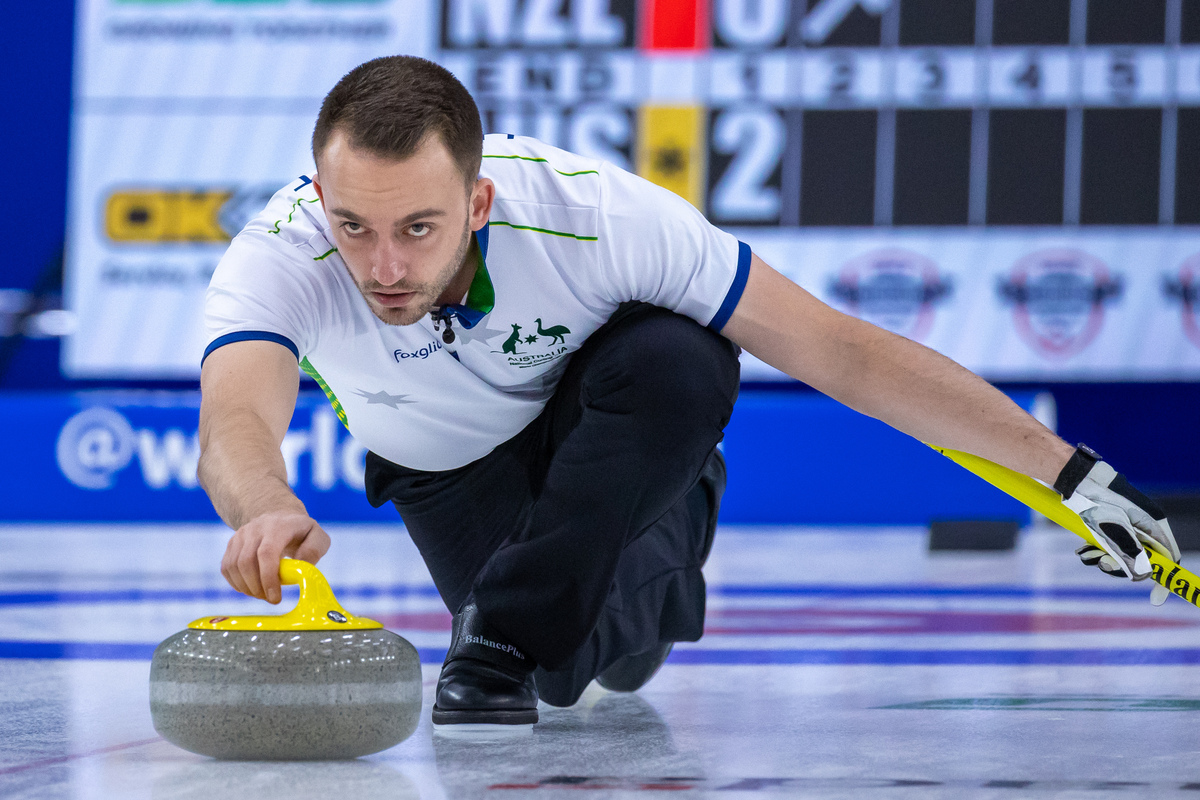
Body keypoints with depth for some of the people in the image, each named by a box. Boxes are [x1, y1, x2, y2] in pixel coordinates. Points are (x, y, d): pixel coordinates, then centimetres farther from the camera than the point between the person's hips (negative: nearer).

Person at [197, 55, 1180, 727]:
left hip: (619, 448, -2)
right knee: (561, 668, -17)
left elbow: (839, 351, -31)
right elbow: (236, 422, -55)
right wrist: (268, 511, -81)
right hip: (454, 477, 2)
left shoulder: (596, 215, -37)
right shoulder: (279, 258, -35)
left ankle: (501, 638, -20)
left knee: (676, 356, -34)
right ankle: (637, 595, 19)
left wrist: (1069, 473, -31)